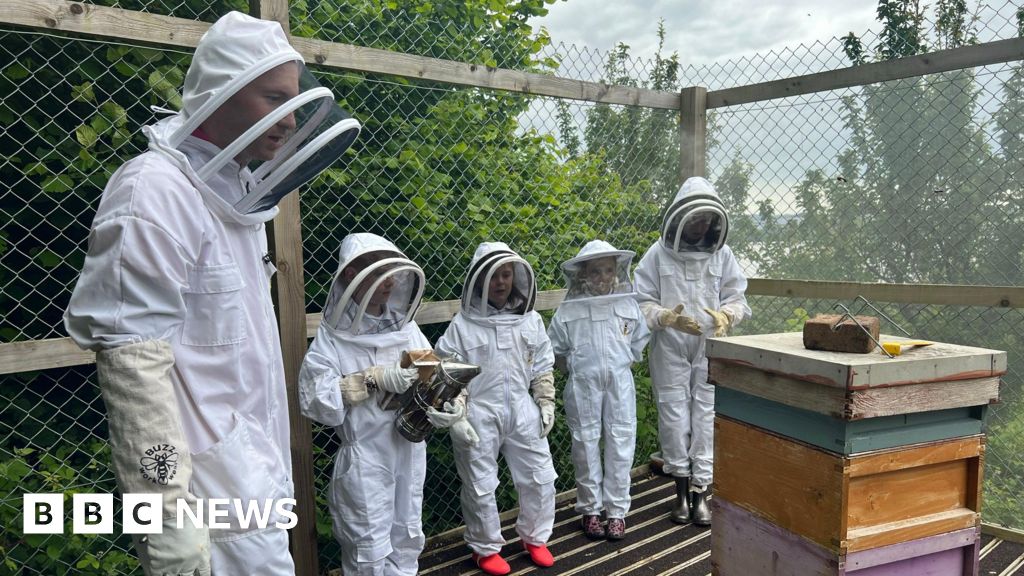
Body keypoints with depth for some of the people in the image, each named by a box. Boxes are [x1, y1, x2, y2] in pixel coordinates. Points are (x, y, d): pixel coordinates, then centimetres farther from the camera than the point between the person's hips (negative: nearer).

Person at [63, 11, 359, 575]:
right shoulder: (155, 192, -18)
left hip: (256, 465, 8)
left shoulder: (236, 191, 10)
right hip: (211, 483, -8)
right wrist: (168, 518, -22)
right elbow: (132, 362, -22)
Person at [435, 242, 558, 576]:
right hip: (478, 415, -3)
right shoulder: (463, 324, -8)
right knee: (480, 486, 8)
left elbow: (543, 368, 11)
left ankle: (534, 537, 35)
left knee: (540, 479, 11)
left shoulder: (530, 320, 4)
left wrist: (546, 404, 6)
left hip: (522, 412, 3)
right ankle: (486, 548, 30)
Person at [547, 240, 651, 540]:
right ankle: (590, 509, 24)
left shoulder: (628, 305, 4)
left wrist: (620, 364, 5)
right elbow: (554, 350, 4)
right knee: (586, 447, 8)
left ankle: (617, 510, 20)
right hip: (583, 388, -1)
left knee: (620, 446, 5)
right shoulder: (569, 309, -2)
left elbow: (639, 344, 13)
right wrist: (577, 366, 1)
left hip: (620, 385, 2)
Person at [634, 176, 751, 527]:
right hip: (670, 350, -1)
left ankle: (700, 492, 14)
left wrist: (725, 316, -14)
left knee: (707, 419, 3)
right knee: (674, 418, 5)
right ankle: (681, 488, 22)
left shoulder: (721, 254, 4)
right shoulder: (658, 255, -3)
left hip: (711, 349, 2)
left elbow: (736, 298, 8)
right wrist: (668, 317, -21)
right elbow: (642, 303, -3)